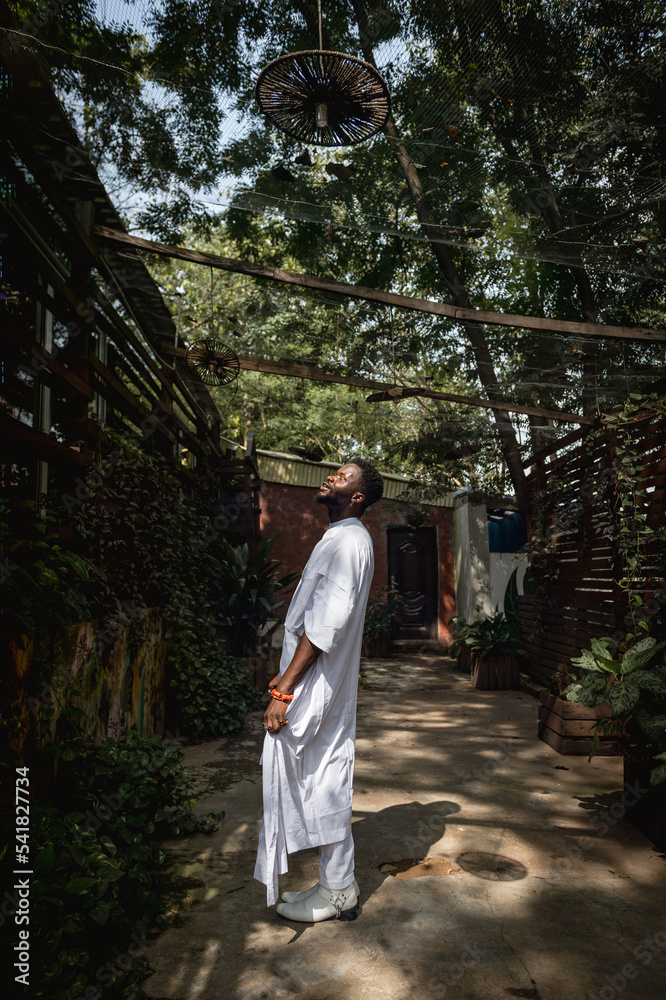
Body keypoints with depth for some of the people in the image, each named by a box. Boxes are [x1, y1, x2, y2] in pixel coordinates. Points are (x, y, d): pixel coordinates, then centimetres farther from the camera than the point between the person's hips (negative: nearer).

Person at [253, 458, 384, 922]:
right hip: (322, 683, 10)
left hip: (317, 687, -10)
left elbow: (325, 625, -25)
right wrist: (287, 676, 19)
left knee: (320, 787, 2)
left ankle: (336, 893, 18)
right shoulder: (343, 539, 14)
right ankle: (340, 887, 30)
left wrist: (285, 690, -22)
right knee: (327, 785, 16)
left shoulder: (348, 541, -18)